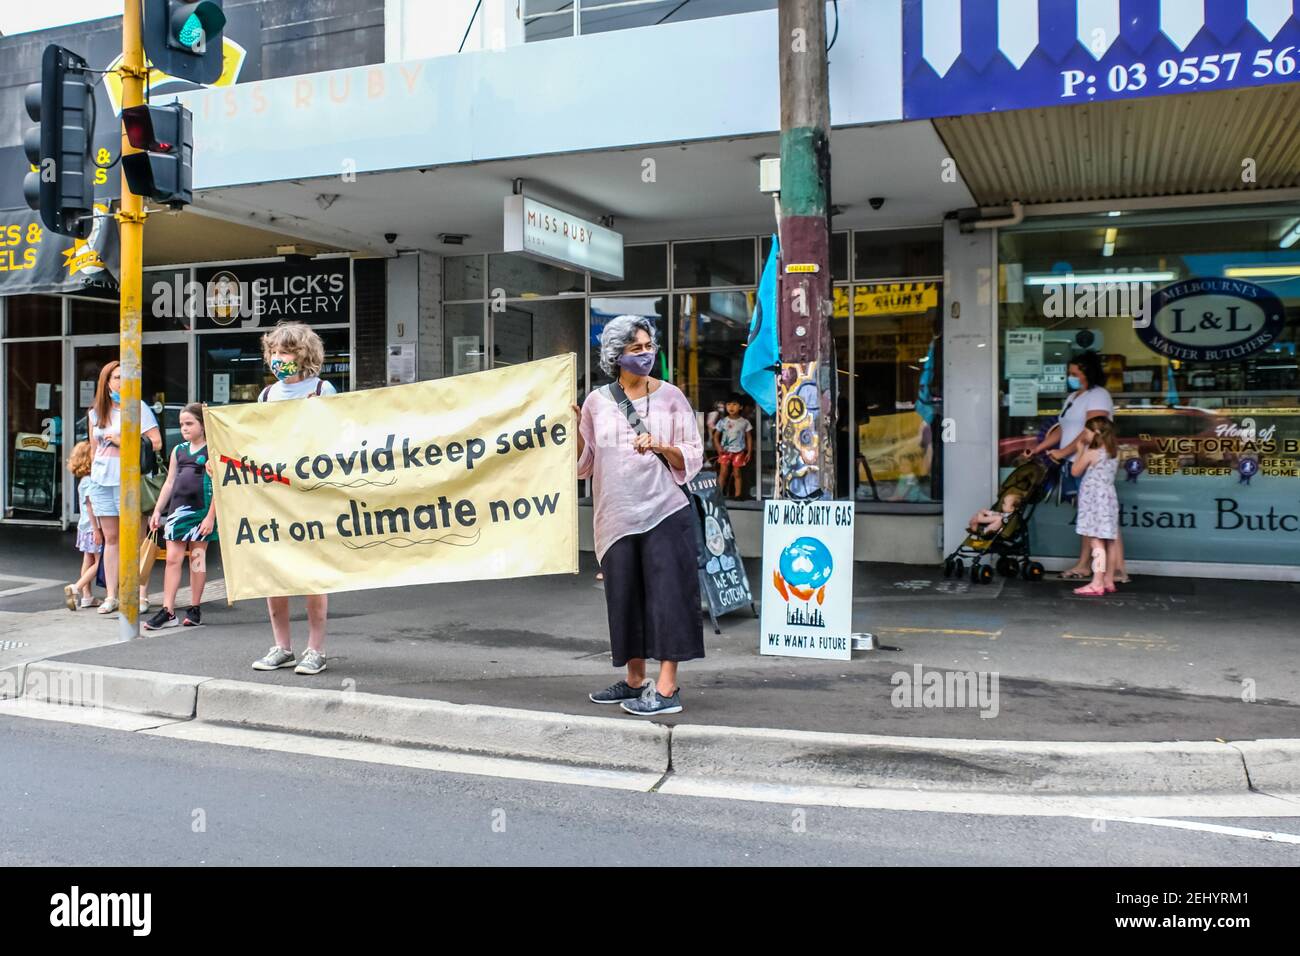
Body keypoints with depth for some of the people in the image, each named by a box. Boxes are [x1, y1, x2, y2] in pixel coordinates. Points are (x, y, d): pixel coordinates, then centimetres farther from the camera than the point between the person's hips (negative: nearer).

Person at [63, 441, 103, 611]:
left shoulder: (84, 480, 12)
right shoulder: (89, 481, -16)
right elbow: (90, 506, -19)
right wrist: (96, 529, -19)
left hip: (85, 527, 10)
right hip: (92, 527, -10)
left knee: (89, 561, 12)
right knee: (99, 562, -4)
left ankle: (87, 597, 17)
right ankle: (75, 588, -9)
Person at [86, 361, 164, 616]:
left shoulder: (138, 407, -1)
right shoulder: (95, 413, 13)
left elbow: (156, 443, -8)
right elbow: (95, 448, 22)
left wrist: (123, 442, -12)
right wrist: (94, 475, 18)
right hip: (101, 480, 5)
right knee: (110, 538, 7)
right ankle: (111, 596, 10)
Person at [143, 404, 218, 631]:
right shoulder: (178, 450, 13)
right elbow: (169, 483, 17)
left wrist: (211, 516, -14)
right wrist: (157, 510, 12)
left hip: (201, 510, -5)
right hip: (177, 509, 5)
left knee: (197, 558, 3)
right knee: (173, 558, 0)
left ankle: (194, 609, 12)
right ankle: (168, 611, 0)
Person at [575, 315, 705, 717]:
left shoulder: (669, 396, 2)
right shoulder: (597, 401, 7)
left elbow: (692, 456, 2)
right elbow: (584, 461, 11)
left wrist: (661, 447, -15)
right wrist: (572, 428, -5)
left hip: (664, 511, -3)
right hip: (617, 514, 3)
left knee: (667, 593, -6)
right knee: (624, 596, 9)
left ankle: (667, 688, -1)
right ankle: (635, 681, 23)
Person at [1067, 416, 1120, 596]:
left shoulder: (1090, 453, -11)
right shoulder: (1114, 453, 10)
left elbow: (1076, 471, 0)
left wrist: (1080, 451, 9)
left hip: (1094, 501, -8)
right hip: (1108, 499, 8)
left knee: (1096, 542, -11)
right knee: (1108, 542, 12)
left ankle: (1097, 583, -15)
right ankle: (1109, 581, 19)